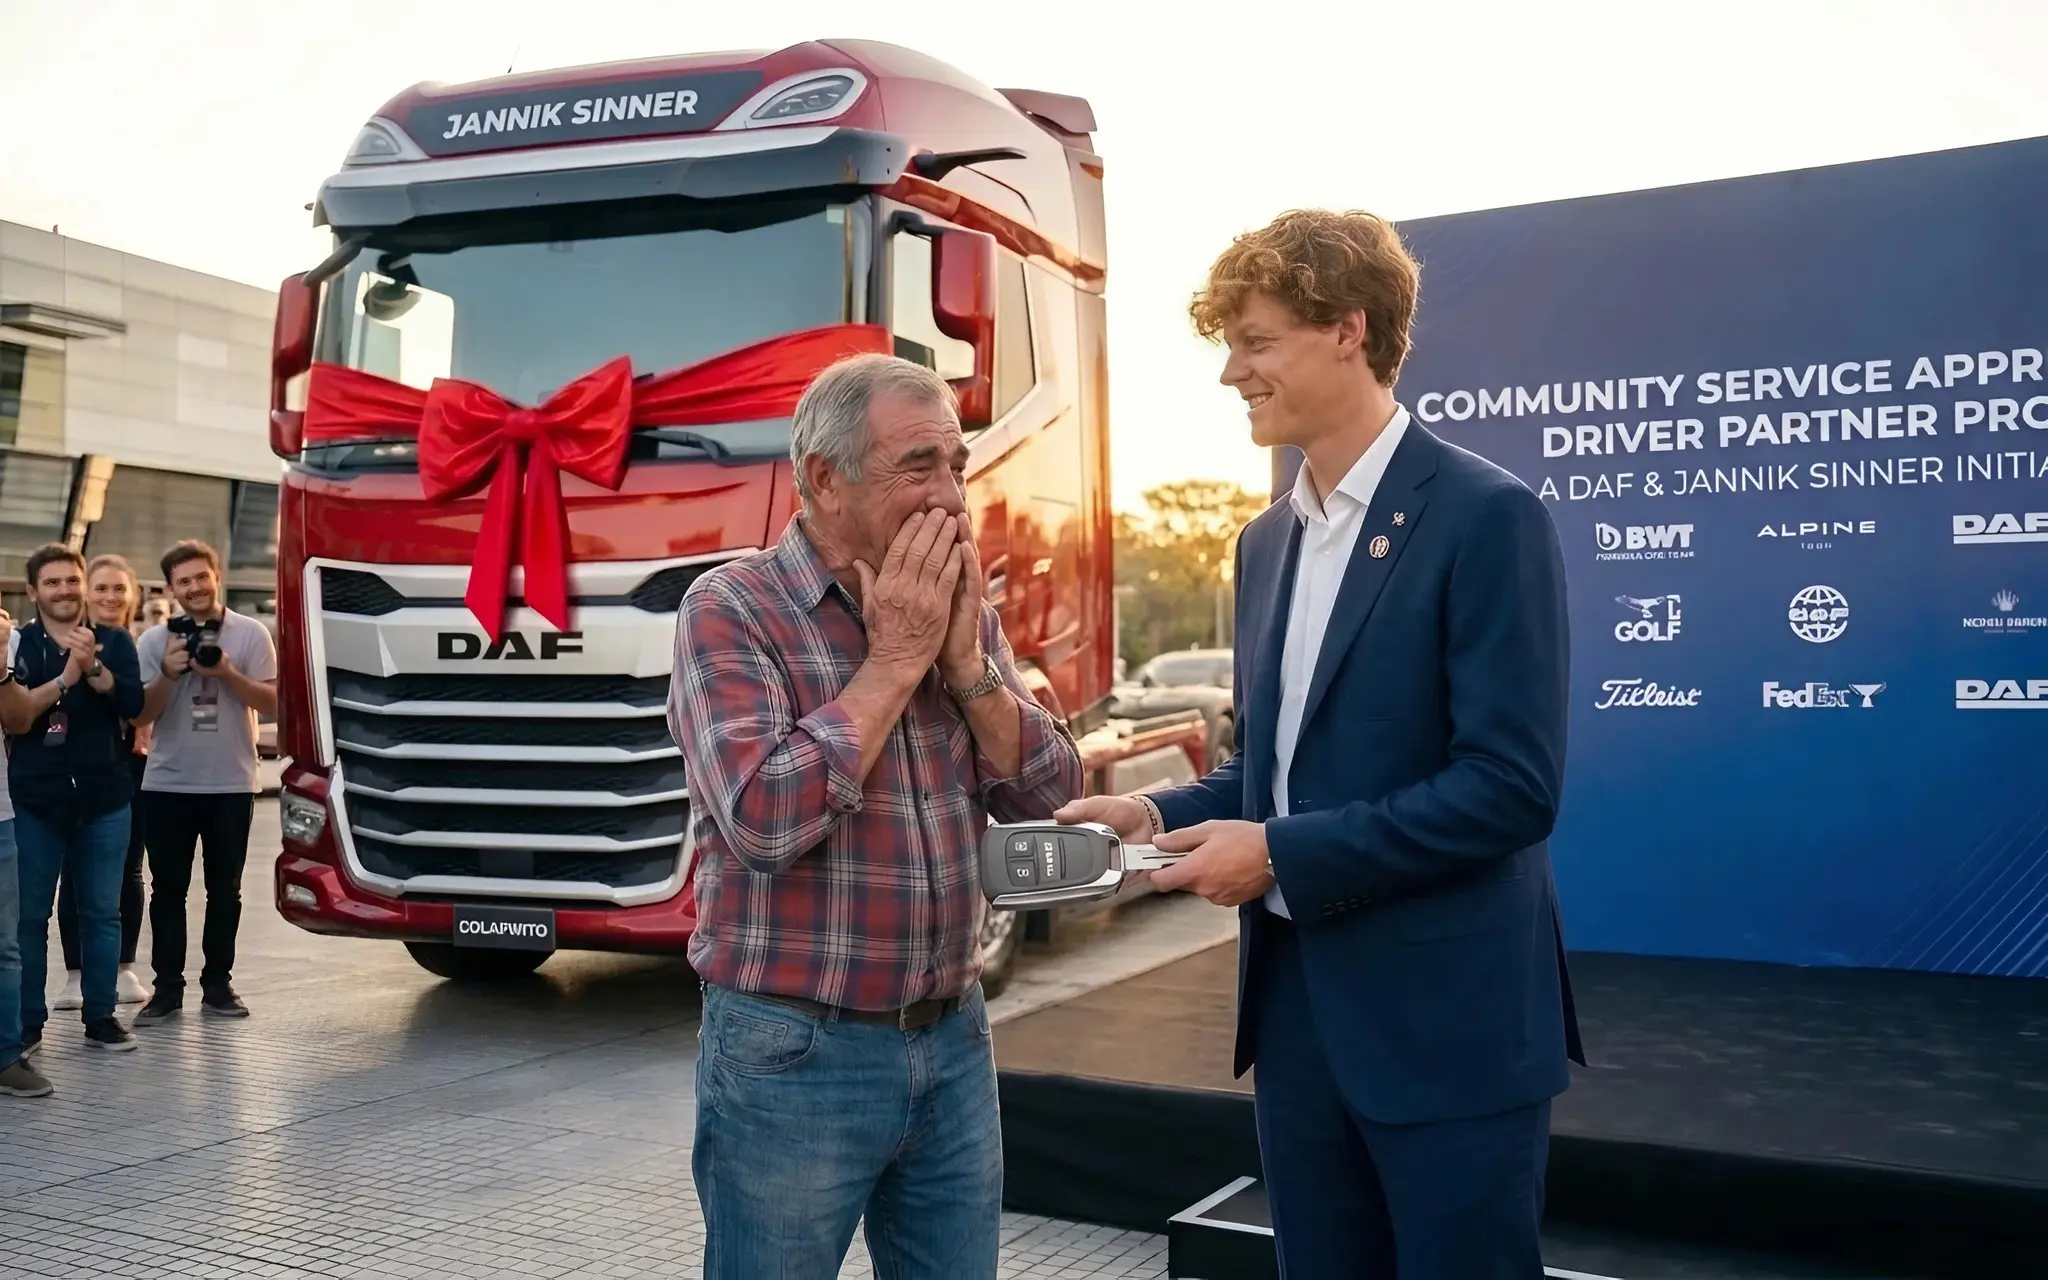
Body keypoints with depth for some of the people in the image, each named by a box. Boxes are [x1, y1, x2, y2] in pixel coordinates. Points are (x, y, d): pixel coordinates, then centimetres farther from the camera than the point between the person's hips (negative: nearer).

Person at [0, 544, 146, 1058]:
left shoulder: (114, 642, 6)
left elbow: (132, 703, -8)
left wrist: (92, 666, -22)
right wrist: (66, 677, -22)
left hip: (104, 800, 1)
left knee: (102, 913, 6)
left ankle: (100, 1016, 14)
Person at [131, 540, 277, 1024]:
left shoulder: (251, 634, 0)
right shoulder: (154, 640, 2)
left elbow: (272, 703, -4)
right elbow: (139, 716, 0)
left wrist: (228, 673, -16)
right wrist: (168, 676, -16)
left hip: (232, 784, -1)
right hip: (167, 784, 1)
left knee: (225, 889, 7)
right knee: (168, 888, 4)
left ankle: (217, 985, 16)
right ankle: (167, 989, 10)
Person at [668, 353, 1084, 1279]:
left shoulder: (963, 612, 6)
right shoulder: (731, 610, -11)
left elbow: (1050, 800, 2)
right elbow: (765, 820, -24)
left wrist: (962, 658, -10)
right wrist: (896, 657, -17)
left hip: (953, 1039, 5)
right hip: (792, 1052, -5)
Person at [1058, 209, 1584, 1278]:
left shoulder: (1485, 516, -13)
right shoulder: (1267, 541, 12)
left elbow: (1511, 786, -19)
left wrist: (1281, 854, -18)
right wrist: (1160, 814, 0)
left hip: (1446, 1021, -7)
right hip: (1295, 1007, 7)